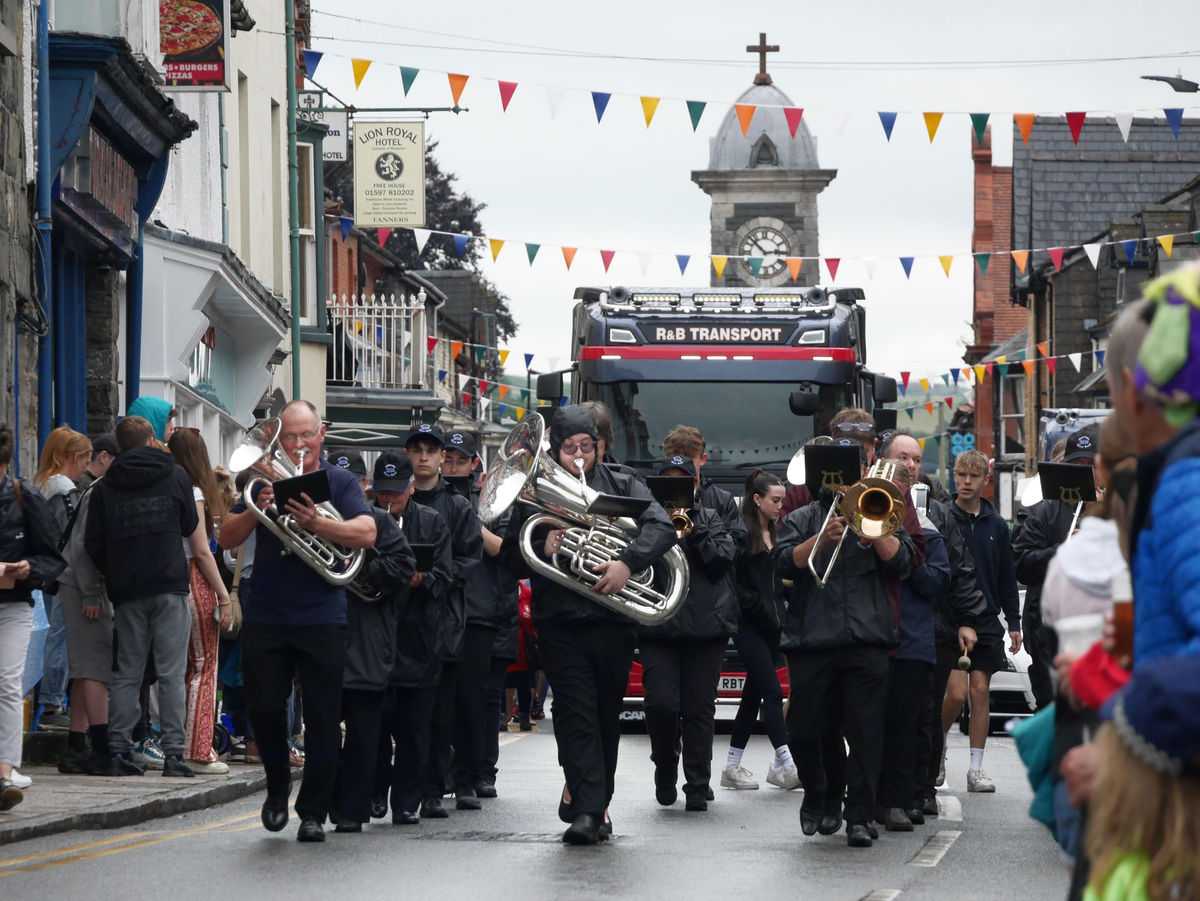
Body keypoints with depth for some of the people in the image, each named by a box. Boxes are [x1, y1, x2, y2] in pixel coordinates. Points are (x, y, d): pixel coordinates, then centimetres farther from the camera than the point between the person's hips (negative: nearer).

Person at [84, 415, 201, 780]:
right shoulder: (175, 475, 1)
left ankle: (118, 748, 3)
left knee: (126, 671, 8)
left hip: (126, 590, 2)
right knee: (171, 672, -2)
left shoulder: (104, 488, 3)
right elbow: (190, 527, 11)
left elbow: (93, 545, 1)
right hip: (169, 586, -2)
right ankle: (173, 753, -8)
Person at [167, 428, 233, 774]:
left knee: (181, 668, 13)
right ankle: (198, 752, -3)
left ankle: (178, 746, 15)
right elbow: (202, 551, -11)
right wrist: (224, 596, -7)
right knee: (204, 668, -2)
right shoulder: (193, 493, -10)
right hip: (195, 582, -7)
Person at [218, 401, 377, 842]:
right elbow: (227, 539, 3)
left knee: (323, 719, -1)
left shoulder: (340, 482, 4)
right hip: (265, 617, 1)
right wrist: (256, 511, -17)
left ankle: (313, 812, 9)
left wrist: (316, 523, -28)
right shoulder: (265, 479, 9)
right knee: (264, 707, -1)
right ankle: (278, 787, 23)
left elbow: (366, 532, -12)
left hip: (322, 618, -1)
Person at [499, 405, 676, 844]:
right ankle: (589, 806, -15)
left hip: (612, 622, 1)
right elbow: (510, 558, 10)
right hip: (560, 623, -1)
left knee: (606, 716, 9)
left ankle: (587, 799, 22)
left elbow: (661, 527, -6)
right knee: (576, 714, -11)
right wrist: (543, 549, -11)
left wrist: (627, 563, -21)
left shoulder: (622, 487, 9)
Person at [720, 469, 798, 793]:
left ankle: (732, 766, 15)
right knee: (772, 691, -12)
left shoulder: (777, 533, 14)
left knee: (754, 693, 9)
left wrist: (782, 613, 3)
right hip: (749, 624, -7)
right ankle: (787, 766, -16)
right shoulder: (741, 533, -8)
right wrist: (757, 607, -15)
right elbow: (733, 582, -11)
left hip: (772, 624, 7)